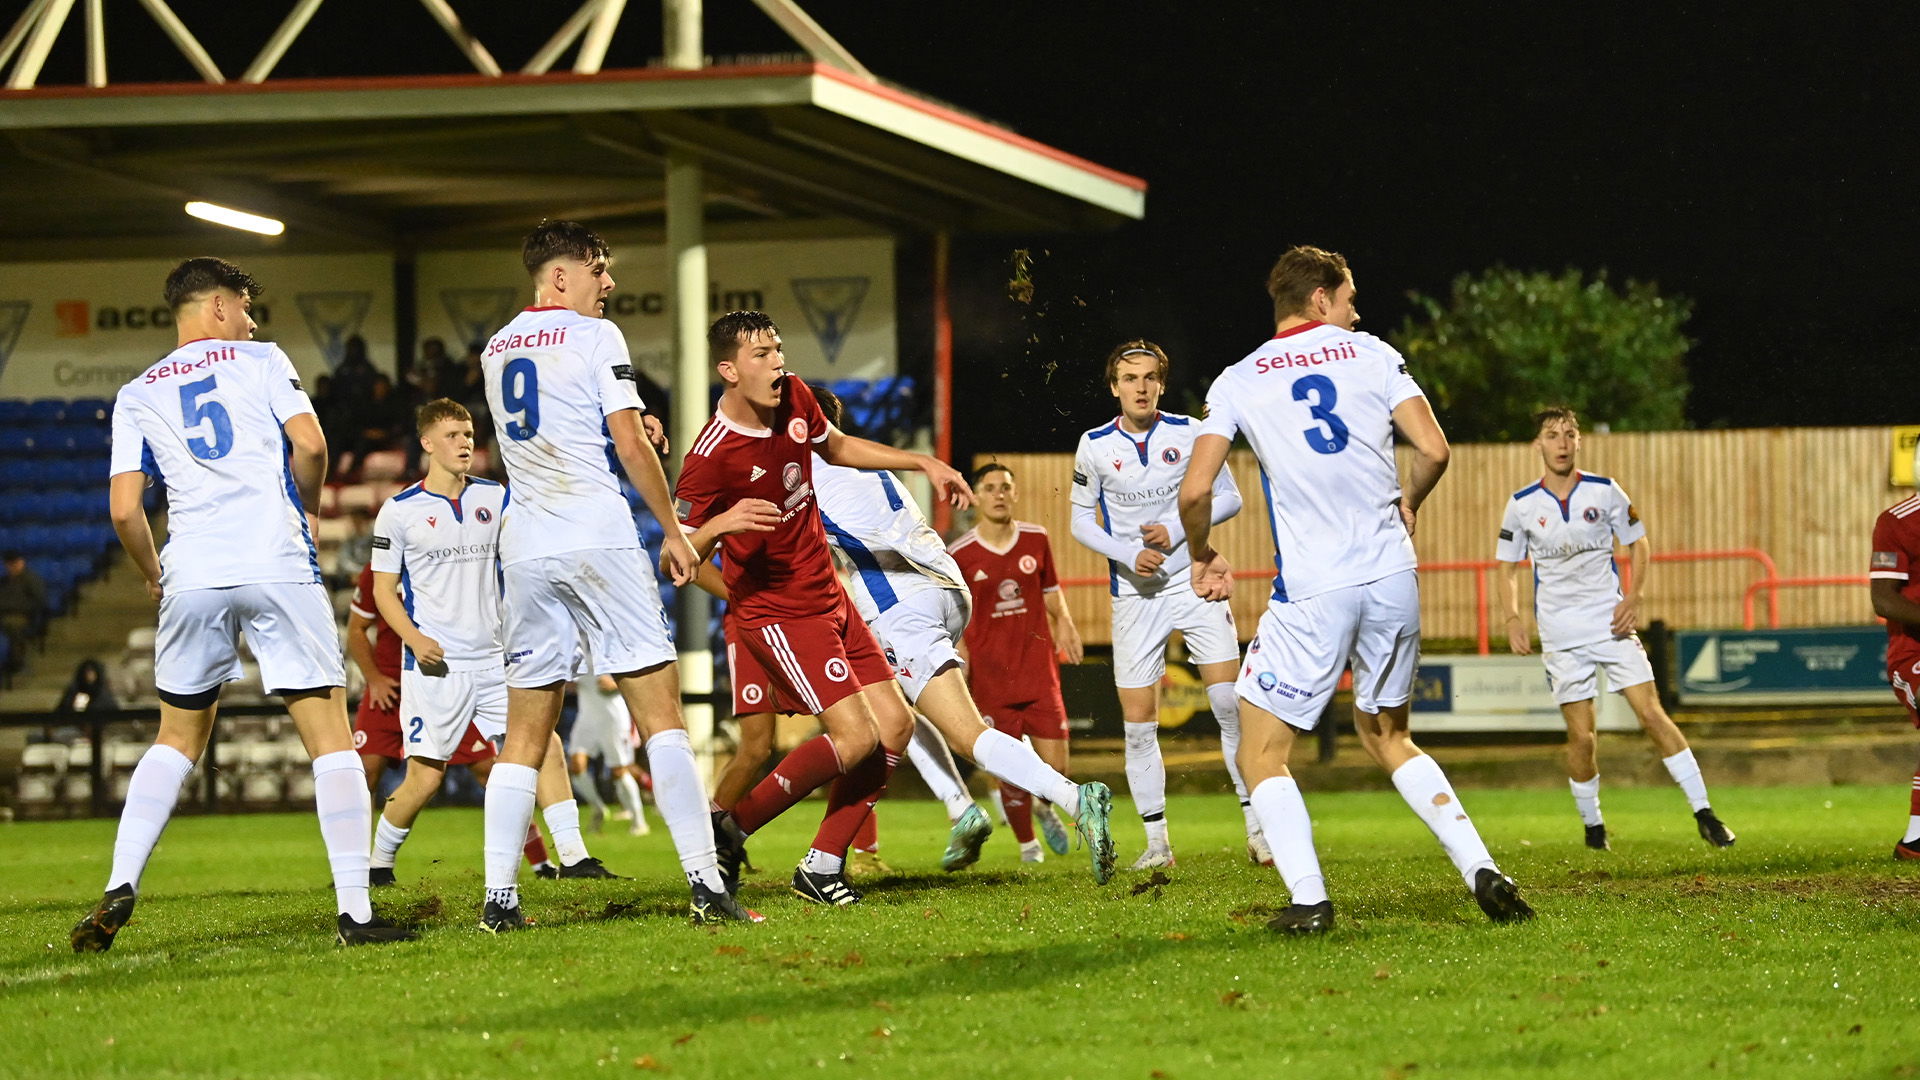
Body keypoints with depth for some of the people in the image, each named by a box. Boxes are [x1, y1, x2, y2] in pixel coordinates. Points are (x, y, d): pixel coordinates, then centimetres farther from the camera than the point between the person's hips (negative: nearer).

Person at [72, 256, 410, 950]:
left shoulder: (136, 396, 14)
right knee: (331, 738, 0)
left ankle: (120, 888, 4)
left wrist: (152, 576, 23)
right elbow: (310, 446, -4)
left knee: (177, 741, 18)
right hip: (277, 567, -3)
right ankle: (354, 912, -7)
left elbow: (124, 509, 6)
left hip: (192, 580, 3)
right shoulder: (260, 360, 8)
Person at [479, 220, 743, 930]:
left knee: (525, 733, 8)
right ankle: (705, 885, -12)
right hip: (597, 538, -6)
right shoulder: (595, 337, -2)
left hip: (524, 545, 6)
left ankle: (499, 898, 1)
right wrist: (674, 531, 1)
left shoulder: (498, 350, 17)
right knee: (660, 715, -5)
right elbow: (629, 445, -7)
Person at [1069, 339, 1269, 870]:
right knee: (1138, 724, -1)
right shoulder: (1095, 446, -2)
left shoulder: (1189, 433, -4)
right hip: (1135, 592, 1)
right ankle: (1157, 841, 9)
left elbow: (1228, 497, 2)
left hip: (1195, 581, -1)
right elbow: (1081, 521, 6)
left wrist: (1176, 529, -13)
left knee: (1231, 704, -11)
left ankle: (1257, 827, -5)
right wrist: (1129, 555, -11)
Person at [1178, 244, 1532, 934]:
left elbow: (1196, 491, -4)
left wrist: (1202, 555, 16)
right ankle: (1483, 871, 8)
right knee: (1387, 738, 22)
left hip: (1311, 592, -3)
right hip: (1393, 578, 3)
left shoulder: (1237, 381, 4)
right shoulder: (1372, 354, 8)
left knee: (1262, 755, 7)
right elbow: (1434, 450, 0)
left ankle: (1308, 899, -12)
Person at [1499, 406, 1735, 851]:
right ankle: (1591, 824, 16)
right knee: (1581, 735, -3)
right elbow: (1508, 566, 10)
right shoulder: (1522, 505, 0)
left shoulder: (1604, 492, -1)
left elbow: (1638, 543, 9)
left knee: (1652, 714, -8)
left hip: (1611, 622, 0)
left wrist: (1633, 597, -5)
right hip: (1561, 635, 0)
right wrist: (1513, 617, -4)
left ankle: (1703, 813, -6)